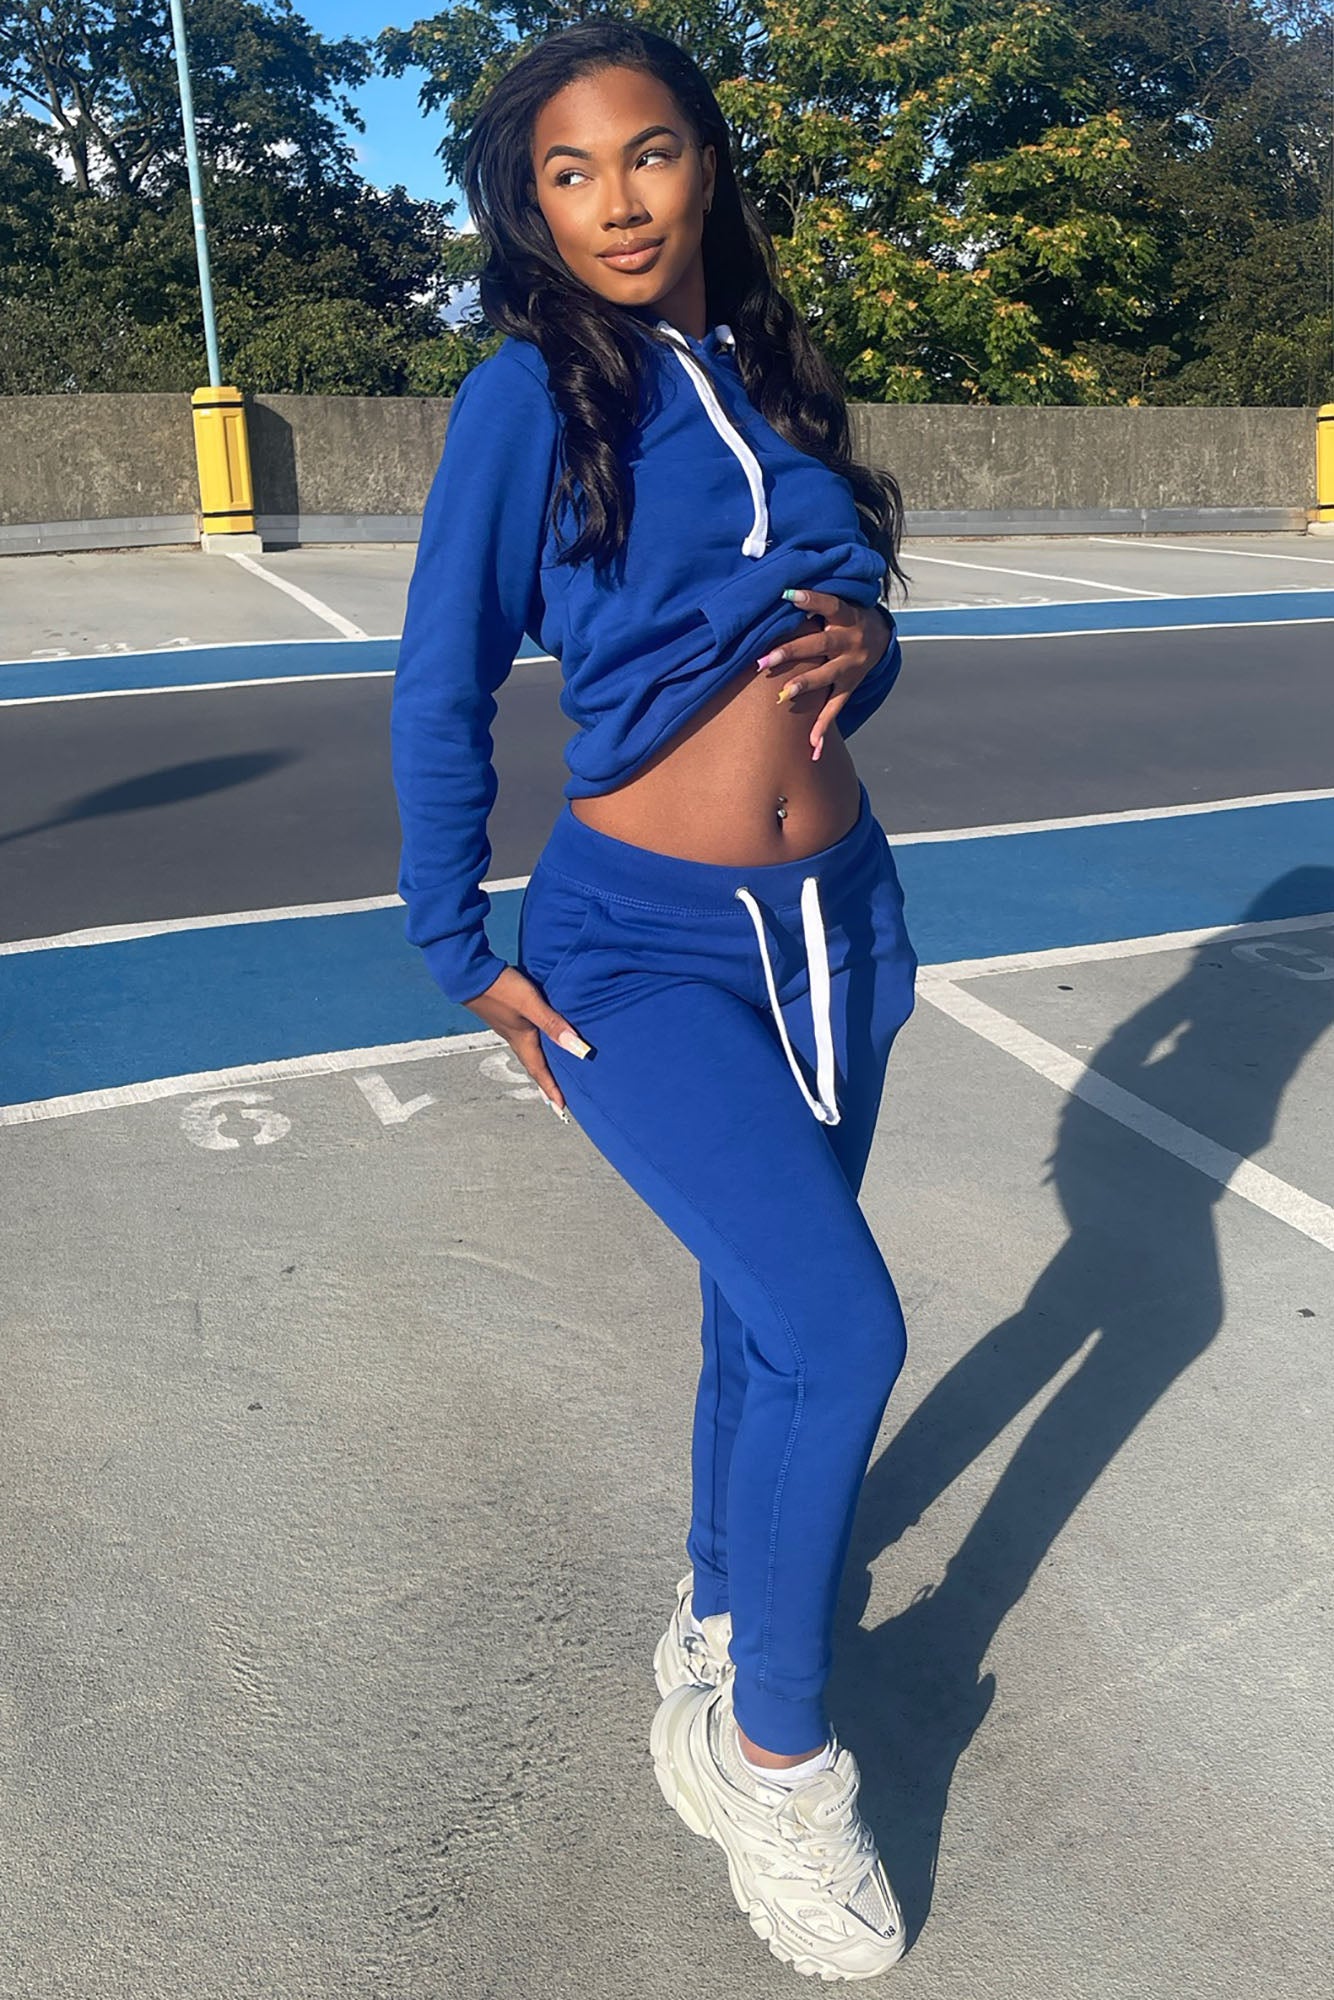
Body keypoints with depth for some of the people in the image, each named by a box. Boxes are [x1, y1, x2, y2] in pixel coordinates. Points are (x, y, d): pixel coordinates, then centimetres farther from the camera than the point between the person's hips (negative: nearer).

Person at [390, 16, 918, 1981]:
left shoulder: (776, 384, 10)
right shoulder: (530, 397, -5)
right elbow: (441, 691, -3)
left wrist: (861, 650, -5)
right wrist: (464, 953, -3)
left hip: (839, 920, 6)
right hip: (644, 943, -6)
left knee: (767, 1324, 15)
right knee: (839, 1324, -19)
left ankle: (716, 1639, 42)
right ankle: (772, 1748, 9)